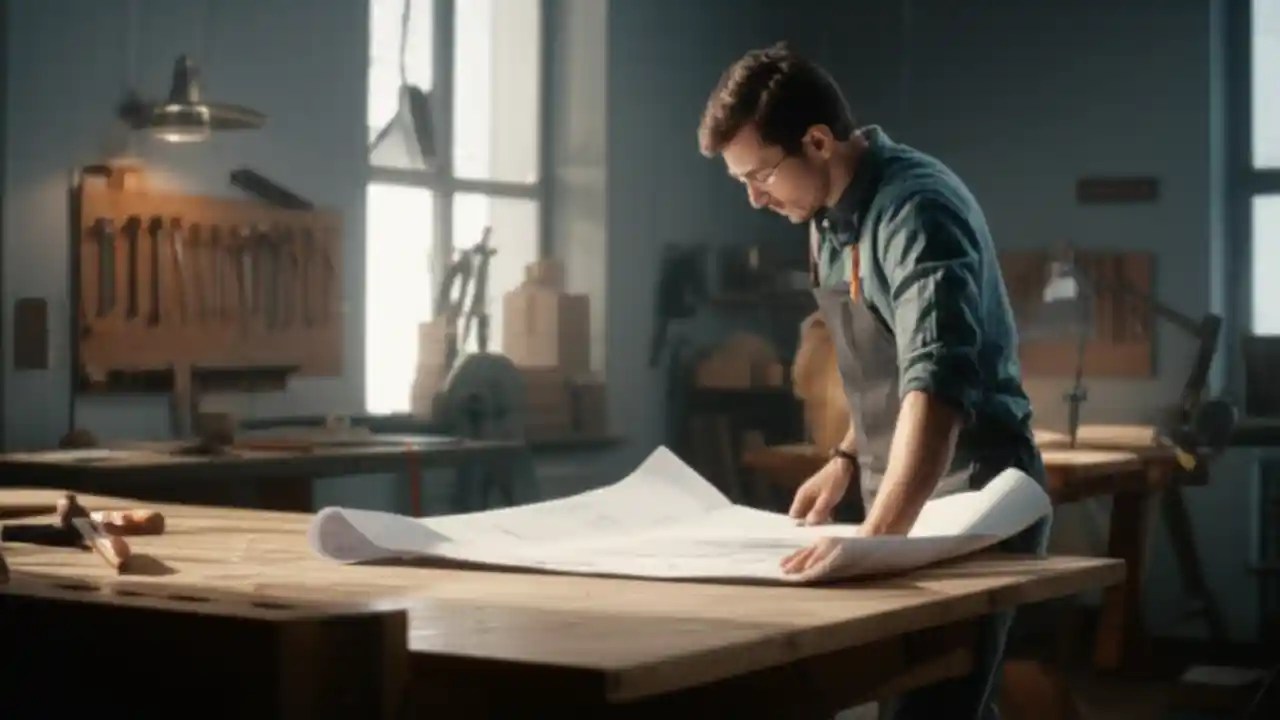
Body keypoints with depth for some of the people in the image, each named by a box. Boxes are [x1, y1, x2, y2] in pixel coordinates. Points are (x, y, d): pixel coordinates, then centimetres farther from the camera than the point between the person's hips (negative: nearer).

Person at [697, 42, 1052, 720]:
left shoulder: (915, 209, -23)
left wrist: (875, 534, -47)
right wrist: (849, 459, 10)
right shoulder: (830, 213, 6)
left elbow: (936, 384, -37)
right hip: (904, 499, 9)